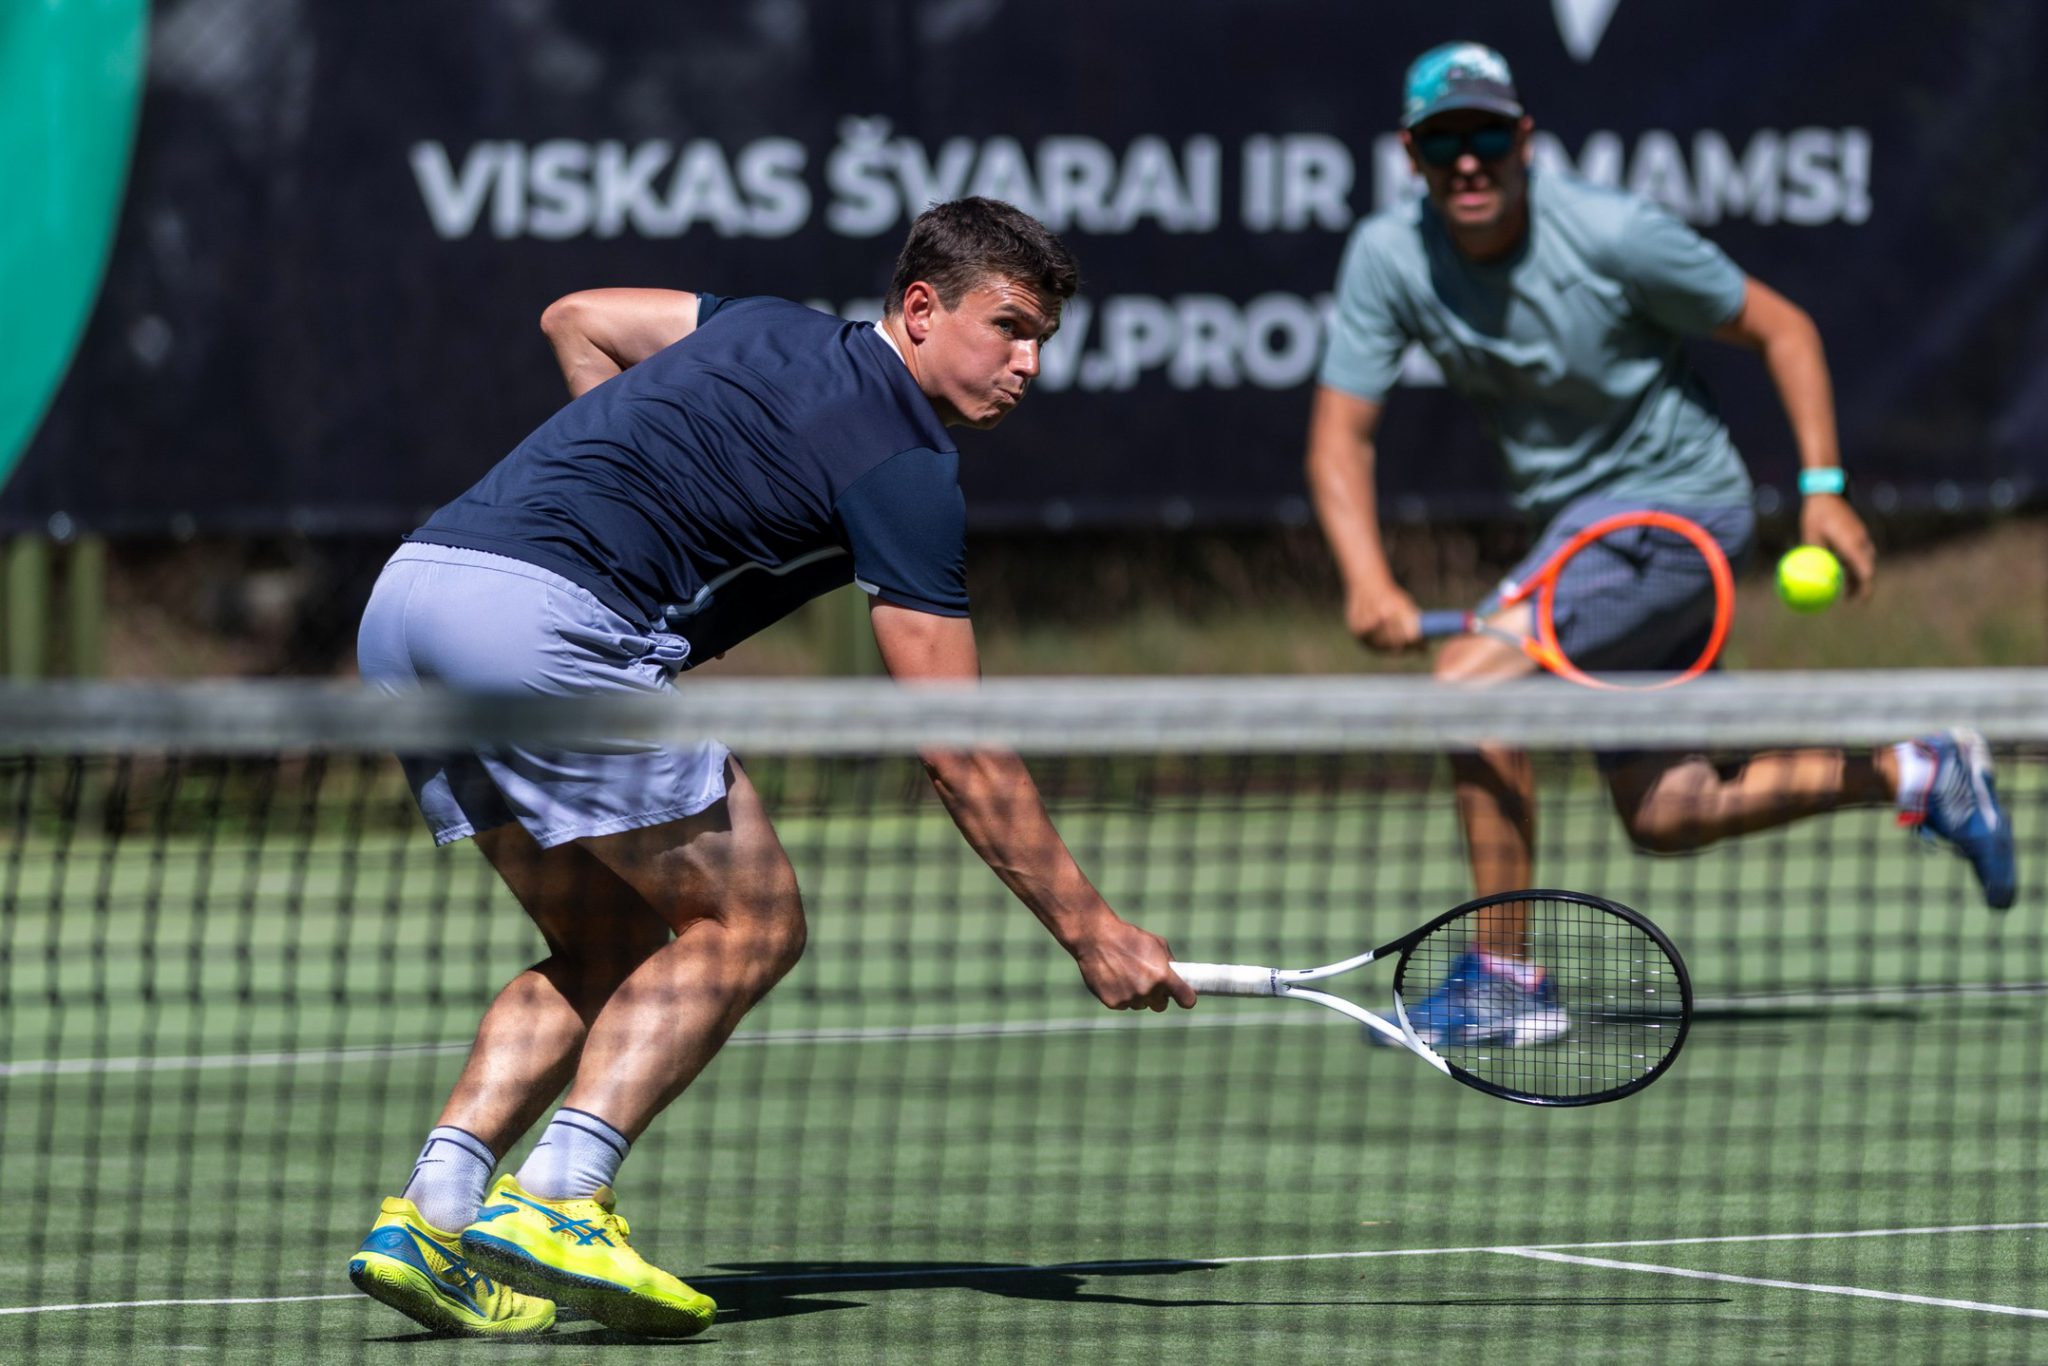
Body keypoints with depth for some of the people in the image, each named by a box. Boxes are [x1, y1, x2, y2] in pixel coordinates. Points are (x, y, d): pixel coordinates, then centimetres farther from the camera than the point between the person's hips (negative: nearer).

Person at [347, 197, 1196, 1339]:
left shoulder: (779, 334, 22)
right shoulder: (906, 465, -1)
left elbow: (577, 320, 35)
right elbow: (959, 751, -3)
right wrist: (1091, 932, 1)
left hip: (407, 596, 9)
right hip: (543, 611, -9)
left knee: (609, 946, 17)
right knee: (749, 921, 1)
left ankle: (435, 1209, 2)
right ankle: (555, 1201, -11)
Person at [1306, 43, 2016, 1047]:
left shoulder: (1611, 237, -21)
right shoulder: (1386, 258, -10)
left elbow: (1780, 327, -8)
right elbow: (1342, 434, -12)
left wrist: (1822, 488, -16)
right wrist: (1368, 582, -29)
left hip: (1673, 502, -7)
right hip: (1580, 519, 7)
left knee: (1472, 684, -23)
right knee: (1665, 815, 10)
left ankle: (1505, 978, -14)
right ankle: (1916, 776, 29)